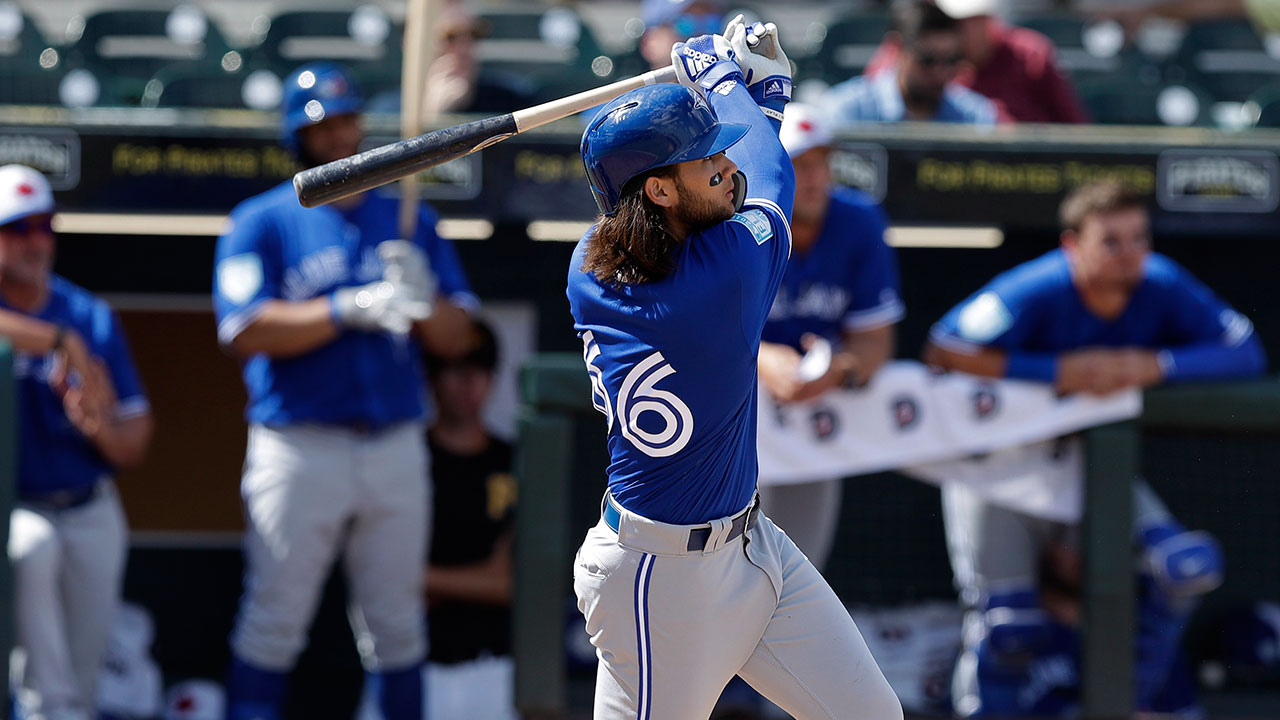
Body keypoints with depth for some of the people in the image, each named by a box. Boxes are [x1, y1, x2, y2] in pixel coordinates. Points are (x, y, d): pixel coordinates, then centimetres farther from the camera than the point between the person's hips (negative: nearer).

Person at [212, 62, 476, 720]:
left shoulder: (410, 220, 14)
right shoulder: (261, 223, 2)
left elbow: (454, 338, 11)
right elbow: (246, 331, -12)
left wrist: (422, 298, -11)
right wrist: (348, 310, -19)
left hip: (396, 445, 4)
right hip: (299, 448, -4)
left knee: (397, 624, 7)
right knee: (274, 621, -6)